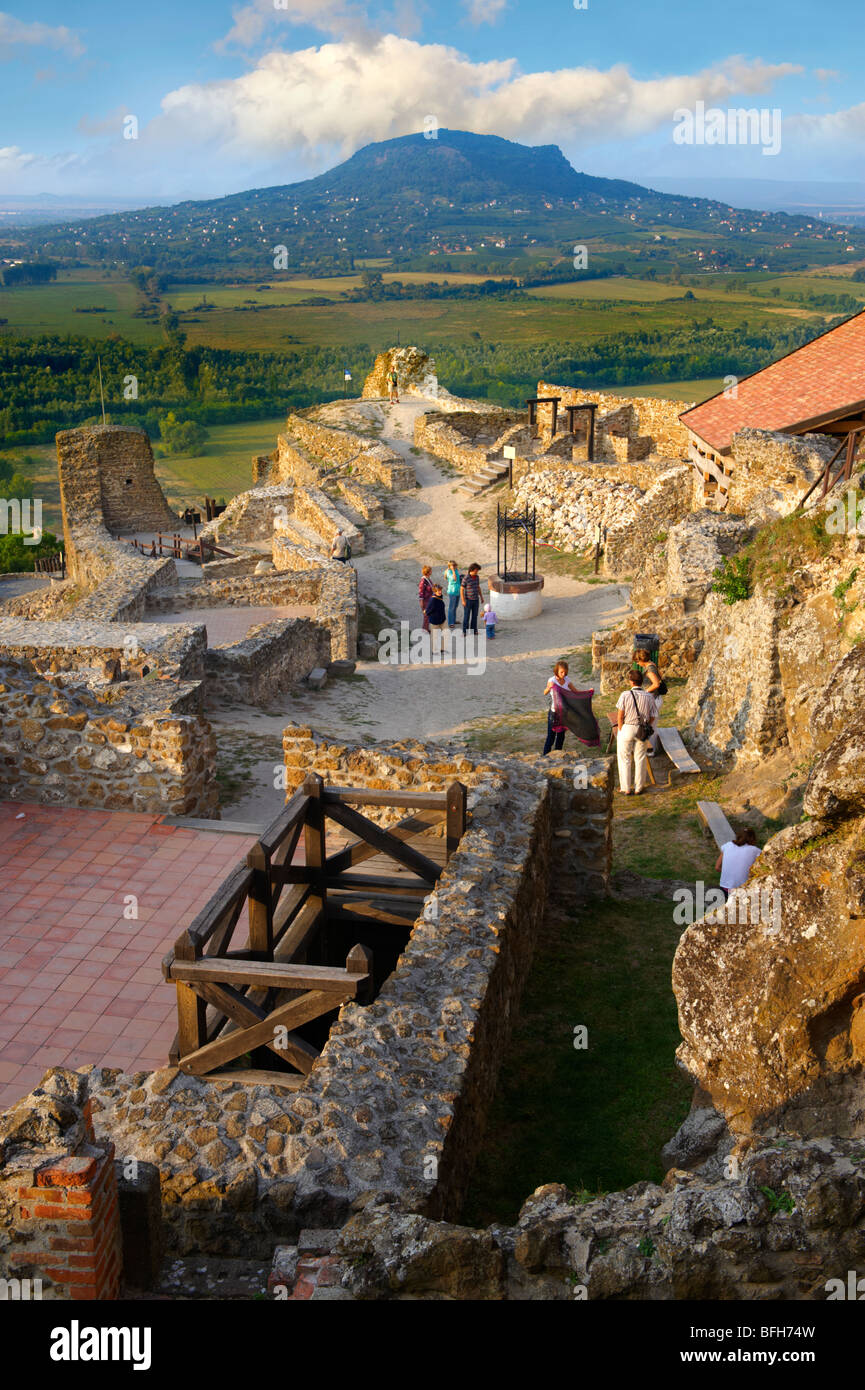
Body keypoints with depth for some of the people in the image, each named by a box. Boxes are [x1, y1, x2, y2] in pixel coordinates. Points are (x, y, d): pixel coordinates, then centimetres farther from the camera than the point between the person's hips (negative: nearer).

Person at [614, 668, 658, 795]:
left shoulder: (625, 695, -12)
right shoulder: (648, 697, -4)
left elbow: (620, 715, -10)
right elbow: (652, 717, -1)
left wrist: (620, 731, 0)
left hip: (627, 728, -3)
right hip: (642, 730, 3)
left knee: (624, 759, 10)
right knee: (640, 759, 14)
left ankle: (626, 788, 14)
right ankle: (638, 788, 20)